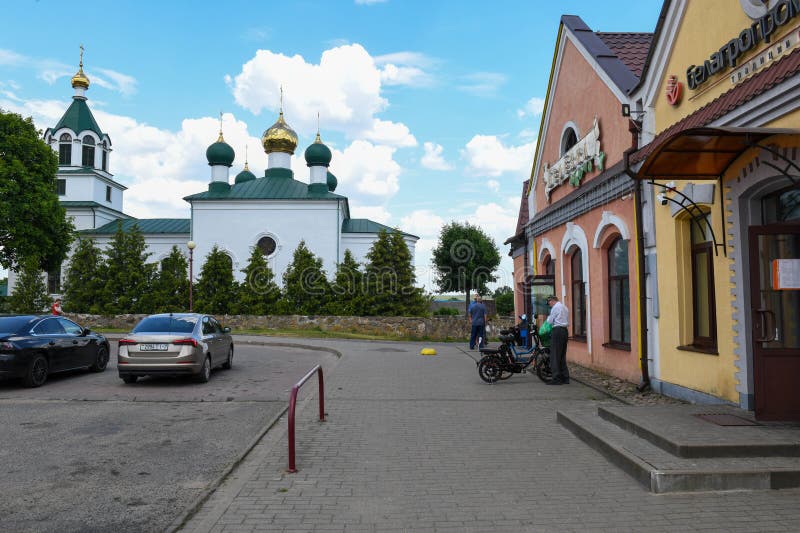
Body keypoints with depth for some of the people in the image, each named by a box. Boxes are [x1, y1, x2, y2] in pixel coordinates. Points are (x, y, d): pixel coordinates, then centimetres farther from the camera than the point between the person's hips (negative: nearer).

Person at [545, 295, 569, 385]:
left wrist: (548, 318, 14)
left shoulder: (555, 307, -7)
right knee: (562, 355, 13)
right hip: (565, 331, 9)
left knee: (555, 356, -6)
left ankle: (557, 379, -7)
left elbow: (550, 321, -7)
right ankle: (565, 377, 14)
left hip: (558, 331, -9)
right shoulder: (565, 307, 20)